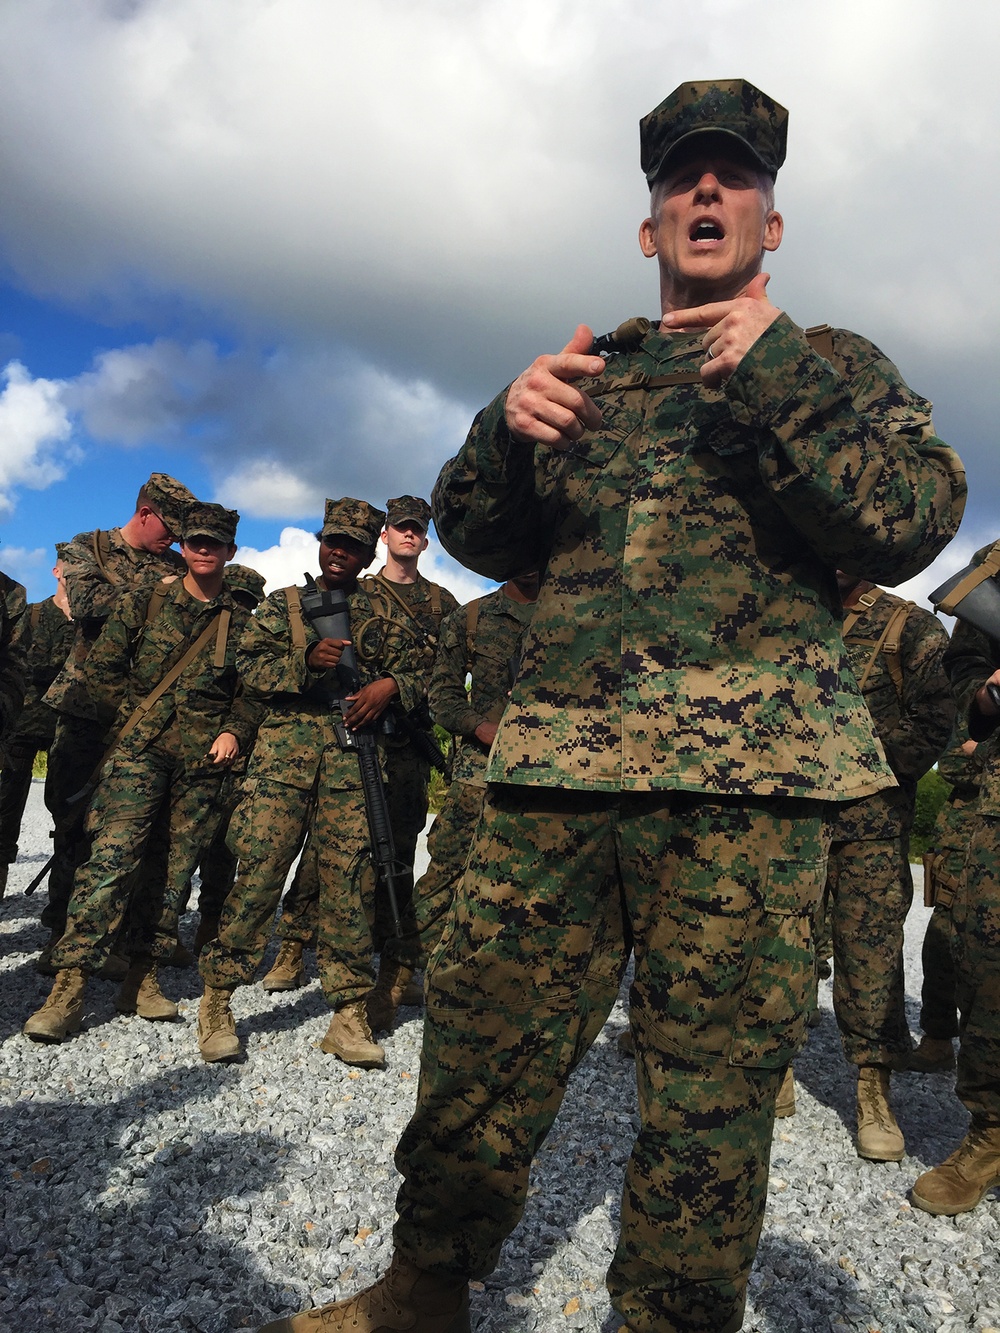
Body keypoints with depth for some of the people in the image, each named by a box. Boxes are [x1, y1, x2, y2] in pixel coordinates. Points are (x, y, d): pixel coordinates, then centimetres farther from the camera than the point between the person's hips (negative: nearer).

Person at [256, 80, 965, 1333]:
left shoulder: (832, 365, 14)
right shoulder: (589, 373, 22)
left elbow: (910, 523, -2)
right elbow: (479, 536, 16)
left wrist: (776, 372, -10)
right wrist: (507, 427, -4)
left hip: (745, 769, -2)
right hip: (556, 751, 3)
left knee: (709, 1091, 2)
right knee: (476, 1039, 6)